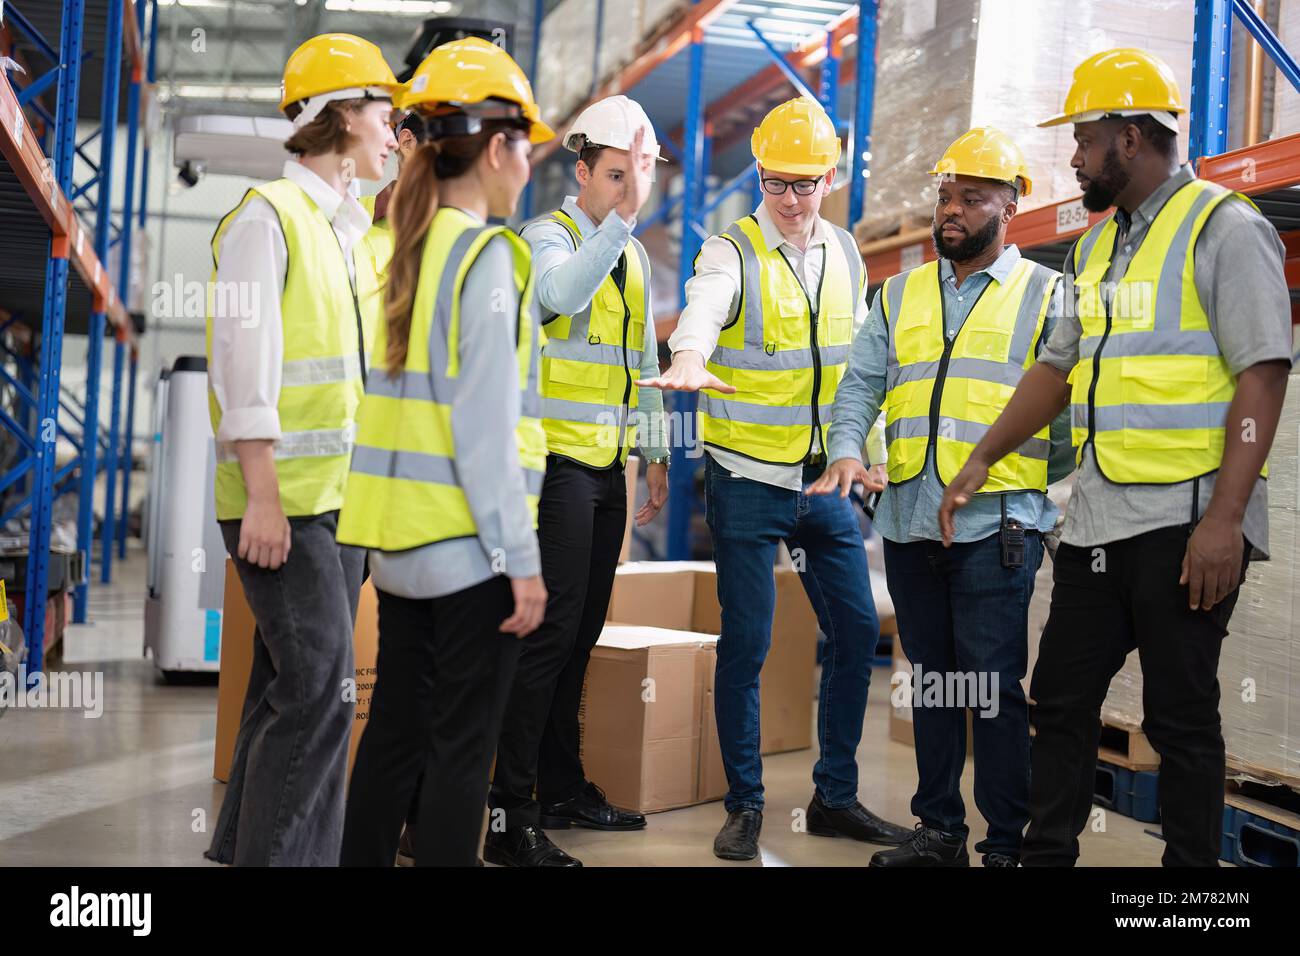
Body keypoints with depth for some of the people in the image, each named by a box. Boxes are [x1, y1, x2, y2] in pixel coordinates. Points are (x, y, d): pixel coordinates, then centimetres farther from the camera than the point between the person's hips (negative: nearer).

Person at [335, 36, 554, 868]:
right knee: (463, 749, 2)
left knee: (395, 730, 15)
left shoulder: (404, 248, 10)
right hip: (470, 546, -7)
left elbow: (411, 399, 10)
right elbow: (486, 428, -16)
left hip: (402, 538, 7)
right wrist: (522, 559, -13)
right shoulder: (487, 256, -12)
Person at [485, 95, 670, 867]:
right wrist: (623, 215, -33)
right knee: (551, 630, -11)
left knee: (582, 631, 12)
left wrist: (656, 453, 22)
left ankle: (563, 788, 22)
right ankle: (513, 815, -7)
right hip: (558, 458, -7)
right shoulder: (548, 235, -5)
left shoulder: (635, 254, 17)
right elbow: (563, 293, -29)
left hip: (608, 464, 7)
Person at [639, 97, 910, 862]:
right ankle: (745, 806, 14)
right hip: (749, 477, -5)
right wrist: (689, 362, -52)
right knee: (745, 645, -2)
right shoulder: (732, 252, -9)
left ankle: (836, 798, 22)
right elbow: (703, 311, -31)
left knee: (858, 629, 7)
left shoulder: (846, 253, 8)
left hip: (826, 480, 5)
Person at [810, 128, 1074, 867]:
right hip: (909, 521, 5)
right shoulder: (900, 295, 16)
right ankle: (940, 830, 21)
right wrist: (847, 450, -8)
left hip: (996, 525, -4)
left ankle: (1007, 843, 6)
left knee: (993, 685, -4)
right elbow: (863, 383, 9)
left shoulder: (1045, 294, 4)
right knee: (931, 679, 11)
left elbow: (1069, 405, 1)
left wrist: (1030, 480, -4)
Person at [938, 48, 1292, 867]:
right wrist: (983, 459, 19)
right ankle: (1045, 854, 24)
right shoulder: (1096, 246, 16)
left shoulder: (1225, 229, -7)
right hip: (1098, 520, 8)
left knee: (1181, 716, 2)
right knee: (1061, 700, 12)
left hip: (1186, 522, -8)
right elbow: (1060, 367, 23)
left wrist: (1224, 519, -21)